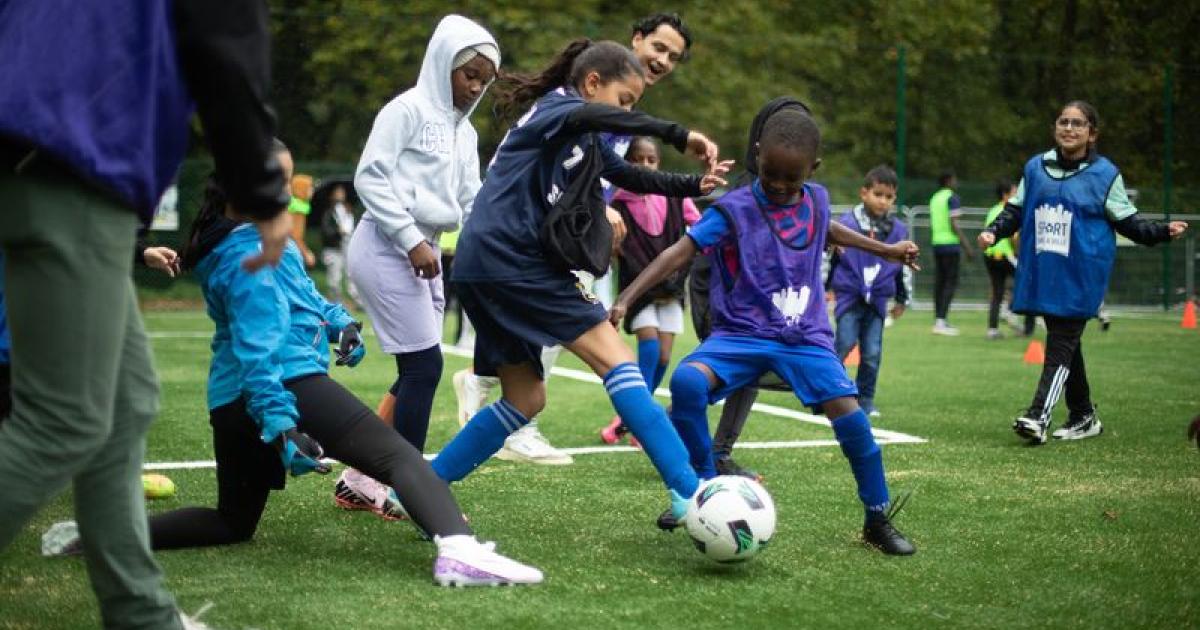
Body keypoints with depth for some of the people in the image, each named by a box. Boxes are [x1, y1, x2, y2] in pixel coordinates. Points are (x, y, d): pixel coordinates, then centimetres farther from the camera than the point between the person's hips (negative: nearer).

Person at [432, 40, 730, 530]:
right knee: (615, 360, -12)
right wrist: (678, 135, -33)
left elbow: (633, 179, 31)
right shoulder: (556, 105, -2)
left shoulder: (587, 143, 24)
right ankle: (688, 492, -17)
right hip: (510, 257, -10)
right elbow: (589, 116, -26)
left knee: (524, 400, 14)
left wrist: (694, 184, 14)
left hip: (485, 268, 10)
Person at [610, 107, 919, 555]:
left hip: (805, 336, 3)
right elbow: (681, 251, -17)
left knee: (850, 415, -14)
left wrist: (885, 249, 40)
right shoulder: (734, 210, -12)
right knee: (686, 381, -29)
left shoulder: (817, 201, 4)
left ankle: (878, 520, 8)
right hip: (742, 333, -3)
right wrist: (627, 298, -25)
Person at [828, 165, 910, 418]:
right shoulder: (846, 224, -6)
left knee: (872, 353, 2)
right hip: (849, 295, -3)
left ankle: (866, 400, 15)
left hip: (878, 300, 3)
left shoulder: (899, 231, 4)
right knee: (845, 343, -13)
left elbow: (905, 266, 17)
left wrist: (902, 299, 21)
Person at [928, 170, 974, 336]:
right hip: (950, 243, -8)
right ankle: (941, 320, -15)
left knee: (939, 281, 10)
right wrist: (967, 247, -13)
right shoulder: (952, 198, -8)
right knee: (951, 282, -6)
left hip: (936, 243, 8)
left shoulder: (934, 198, 15)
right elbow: (954, 225, -15)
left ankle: (939, 320, 12)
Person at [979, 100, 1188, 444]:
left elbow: (1128, 222, 5)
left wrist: (1162, 232, -9)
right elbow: (1015, 211, 16)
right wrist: (993, 231, -1)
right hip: (1042, 273, 4)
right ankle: (1083, 417, 22)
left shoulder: (1105, 174, 0)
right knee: (1066, 344, 11)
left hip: (1081, 276, -4)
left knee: (1061, 345, -10)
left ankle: (1038, 416, -16)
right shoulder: (1036, 167, 10)